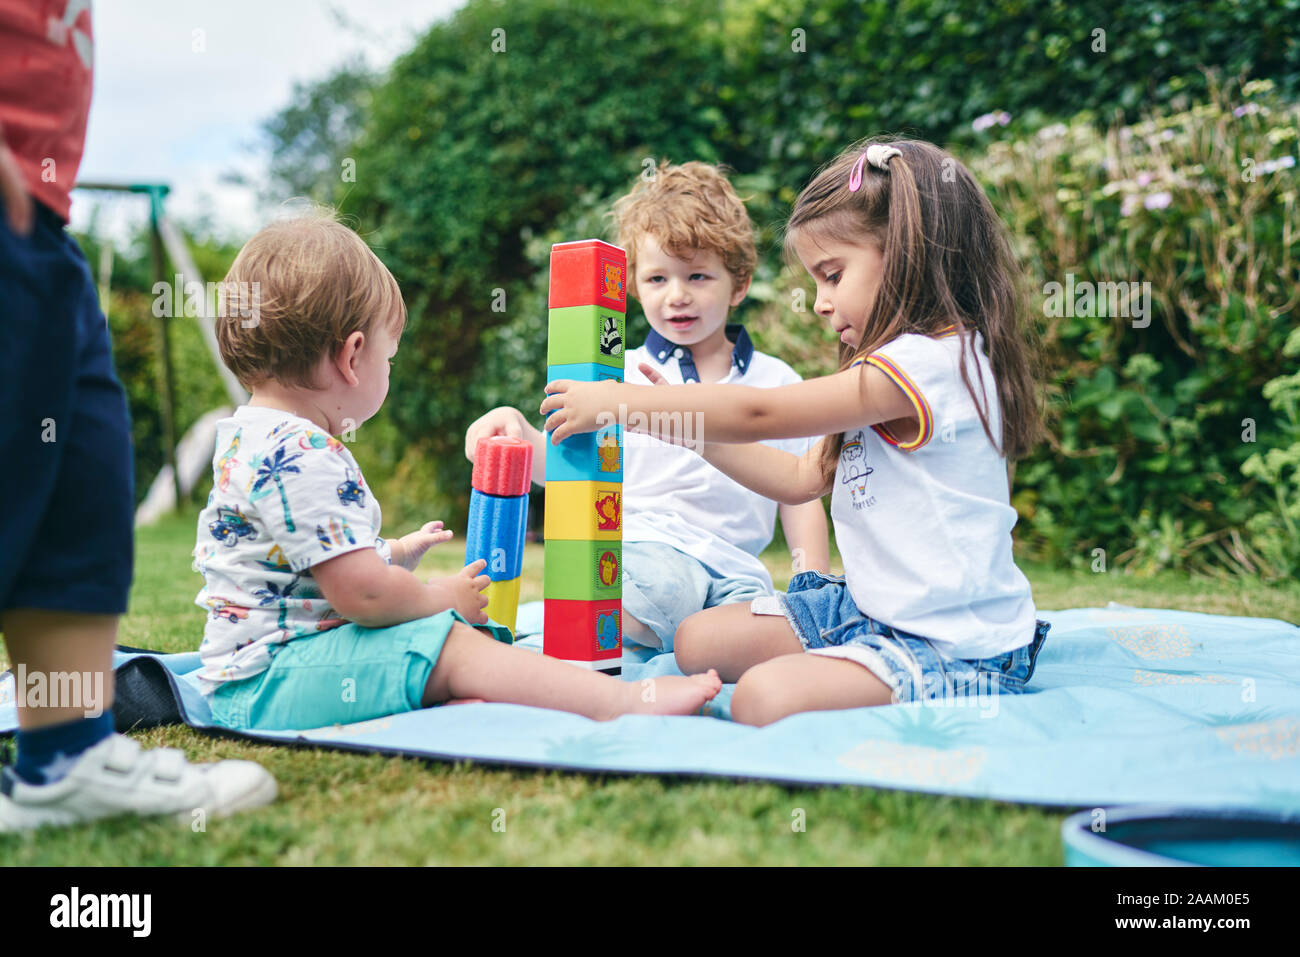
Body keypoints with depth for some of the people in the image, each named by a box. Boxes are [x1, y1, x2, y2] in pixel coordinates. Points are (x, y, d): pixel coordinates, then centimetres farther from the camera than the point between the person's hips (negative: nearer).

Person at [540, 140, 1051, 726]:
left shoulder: (930, 363, -21)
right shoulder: (896, 369, 13)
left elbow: (759, 414, -20)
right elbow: (801, 478, 16)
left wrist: (617, 402, -12)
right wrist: (686, 422, 10)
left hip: (954, 649, -10)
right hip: (872, 607, 10)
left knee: (765, 698, -30)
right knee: (698, 639, 8)